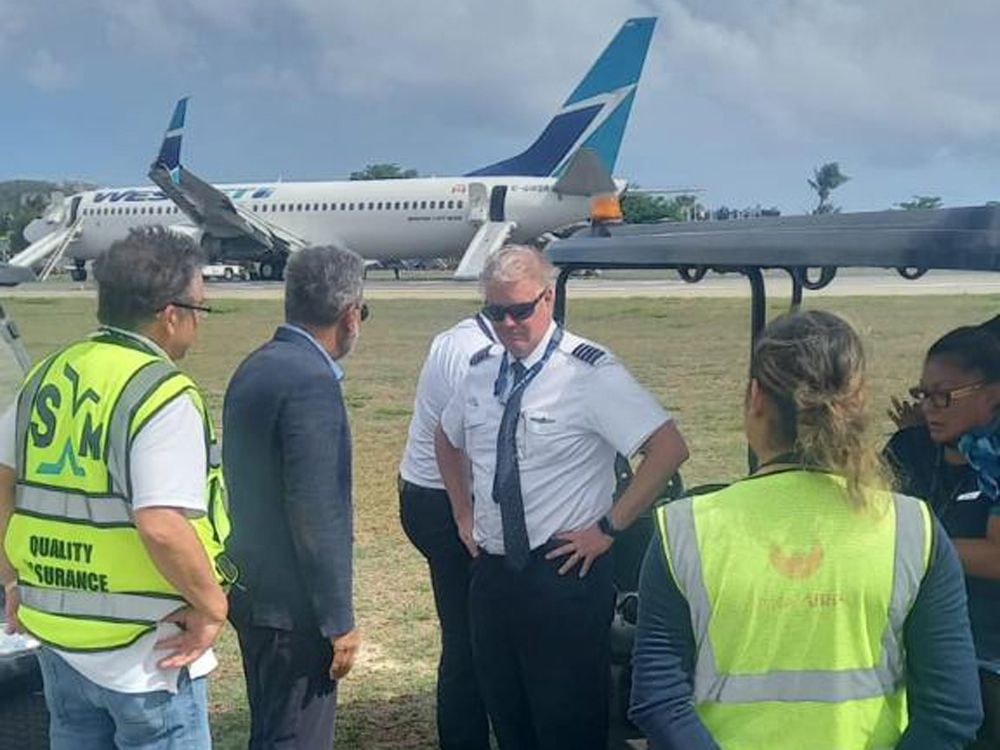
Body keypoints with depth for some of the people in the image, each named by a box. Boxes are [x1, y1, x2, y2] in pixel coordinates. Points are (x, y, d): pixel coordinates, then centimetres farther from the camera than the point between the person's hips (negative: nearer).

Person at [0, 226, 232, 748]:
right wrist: (212, 606, -15)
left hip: (55, 634, 7)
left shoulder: (49, 374, 4)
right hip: (144, 651, -7)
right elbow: (162, 526, -28)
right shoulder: (163, 396, -19)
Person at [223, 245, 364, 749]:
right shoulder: (311, 382, -21)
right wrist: (339, 621, -16)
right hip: (292, 603, -9)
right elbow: (316, 514, -23)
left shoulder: (254, 368, 8)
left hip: (252, 590, 9)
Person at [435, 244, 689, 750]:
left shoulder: (591, 373, -13)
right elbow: (447, 438, 25)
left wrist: (608, 528, -17)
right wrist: (463, 515, 15)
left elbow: (669, 448, -19)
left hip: (564, 572, -6)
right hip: (490, 572, 6)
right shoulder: (481, 369, 6)